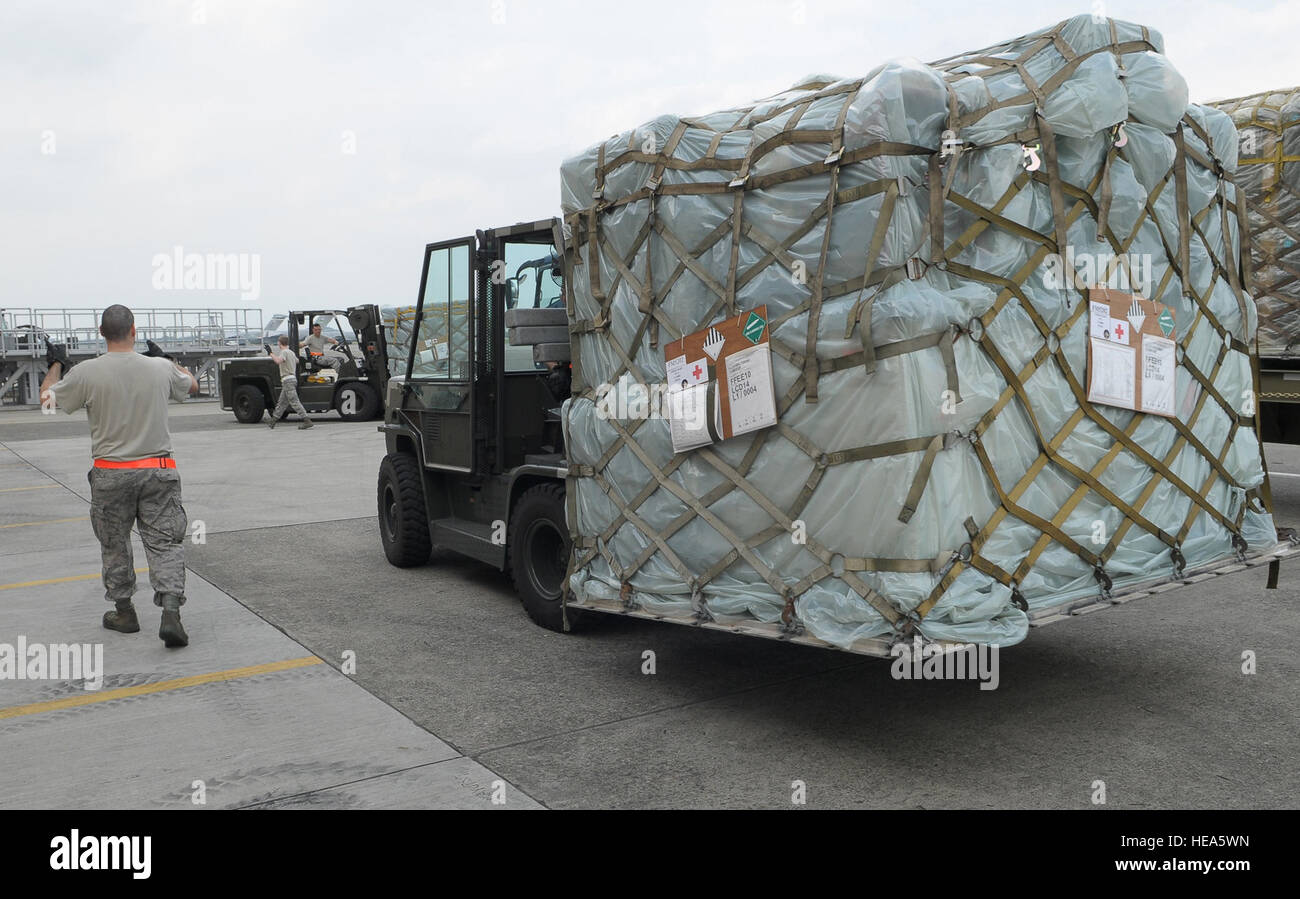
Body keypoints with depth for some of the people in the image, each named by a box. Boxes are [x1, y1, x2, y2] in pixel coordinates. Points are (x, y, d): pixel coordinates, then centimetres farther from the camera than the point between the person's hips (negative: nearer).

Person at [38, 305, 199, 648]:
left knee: (115, 545, 16)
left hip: (111, 474, 0)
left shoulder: (86, 372, -10)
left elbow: (48, 398, 9)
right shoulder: (160, 368, -5)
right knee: (165, 543, 2)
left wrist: (55, 366, 27)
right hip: (157, 471, 0)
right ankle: (171, 615, -11)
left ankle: (124, 613, 28)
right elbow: (192, 385, 17)